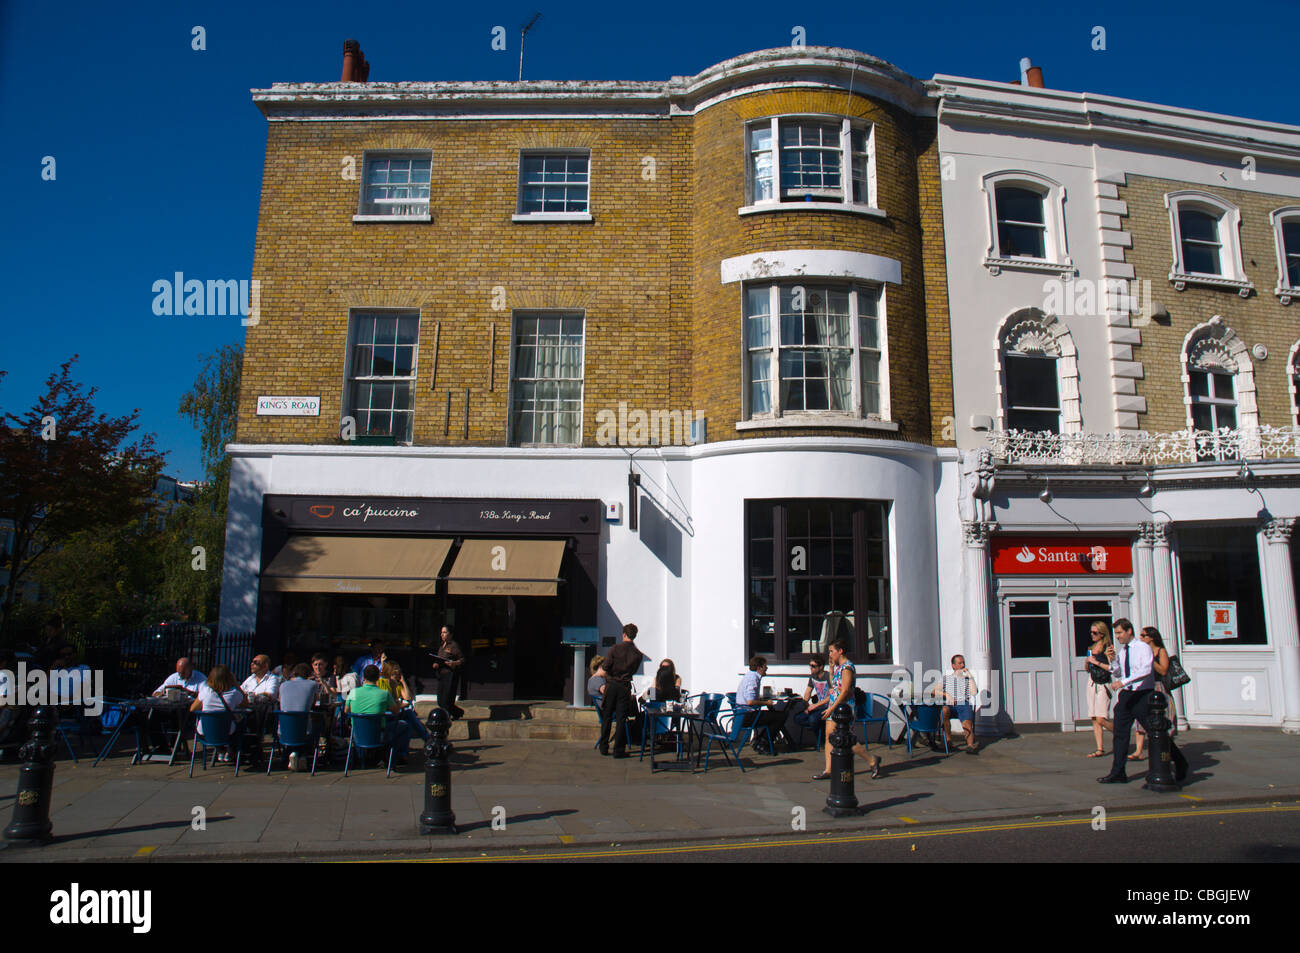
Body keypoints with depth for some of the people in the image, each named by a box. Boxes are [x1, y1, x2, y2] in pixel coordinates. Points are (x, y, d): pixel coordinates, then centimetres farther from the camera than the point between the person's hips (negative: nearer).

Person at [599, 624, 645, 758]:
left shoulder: (615, 649, -8)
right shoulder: (638, 654, -2)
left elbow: (606, 667, -8)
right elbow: (633, 670, 5)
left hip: (611, 685, 0)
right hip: (625, 687, 0)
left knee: (607, 717, 12)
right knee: (621, 719, 4)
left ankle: (604, 747, 17)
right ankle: (619, 750, 4)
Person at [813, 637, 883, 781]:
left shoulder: (847, 667, -16)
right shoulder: (838, 666, 12)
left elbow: (845, 691, -21)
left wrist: (831, 708, -21)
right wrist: (831, 667, 16)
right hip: (833, 706, 9)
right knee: (829, 737, 4)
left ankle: (872, 761, 12)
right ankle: (828, 770, 7)